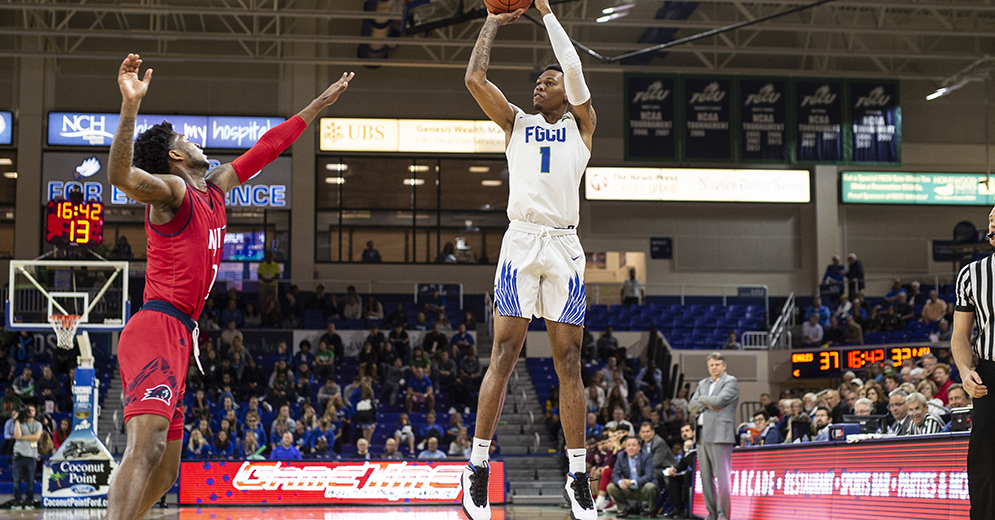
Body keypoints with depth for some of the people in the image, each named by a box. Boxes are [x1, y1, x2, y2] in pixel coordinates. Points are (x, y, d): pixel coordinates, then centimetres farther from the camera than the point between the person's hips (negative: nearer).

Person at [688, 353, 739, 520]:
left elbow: (719, 400, -14)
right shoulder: (703, 384, 21)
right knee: (706, 478, 6)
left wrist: (702, 399, 3)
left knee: (723, 477, -11)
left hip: (720, 435, -7)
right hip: (702, 435, 7)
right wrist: (707, 405, -5)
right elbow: (691, 406, 12)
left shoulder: (731, 382, 1)